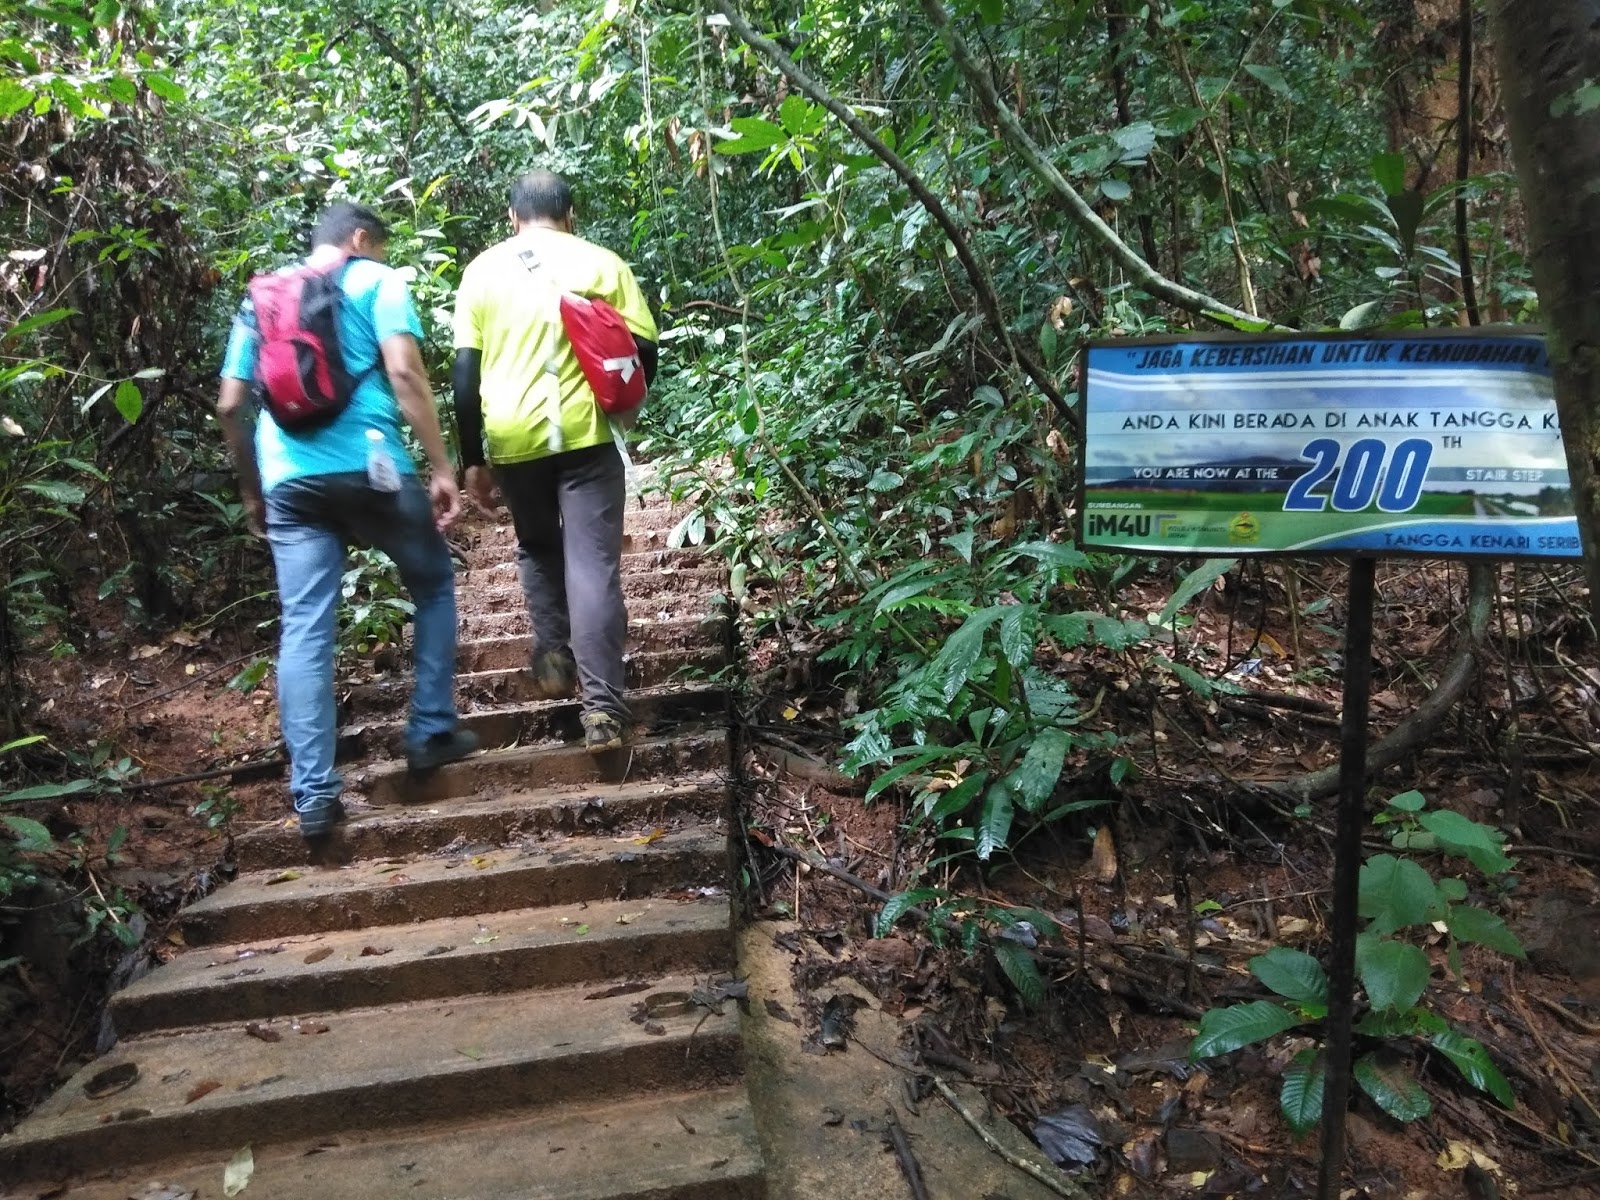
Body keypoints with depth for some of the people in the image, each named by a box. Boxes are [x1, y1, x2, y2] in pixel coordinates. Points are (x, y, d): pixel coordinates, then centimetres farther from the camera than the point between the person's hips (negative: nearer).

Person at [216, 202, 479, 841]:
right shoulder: (376, 281, 6)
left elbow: (230, 407, 16)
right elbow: (404, 372, -10)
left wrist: (251, 489, 26)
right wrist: (442, 467, -9)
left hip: (288, 478, 4)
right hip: (369, 465, -4)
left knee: (304, 629, 2)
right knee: (434, 586, 18)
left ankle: (313, 795, 0)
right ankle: (432, 733, 18)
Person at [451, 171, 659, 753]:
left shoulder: (483, 269, 9)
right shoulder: (601, 263, 5)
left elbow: (465, 372, 5)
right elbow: (644, 353, 3)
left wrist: (471, 459, 10)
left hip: (512, 438, 2)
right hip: (584, 435, -2)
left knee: (537, 550, 25)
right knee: (593, 566, -2)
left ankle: (553, 656, 18)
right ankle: (602, 708, -7)